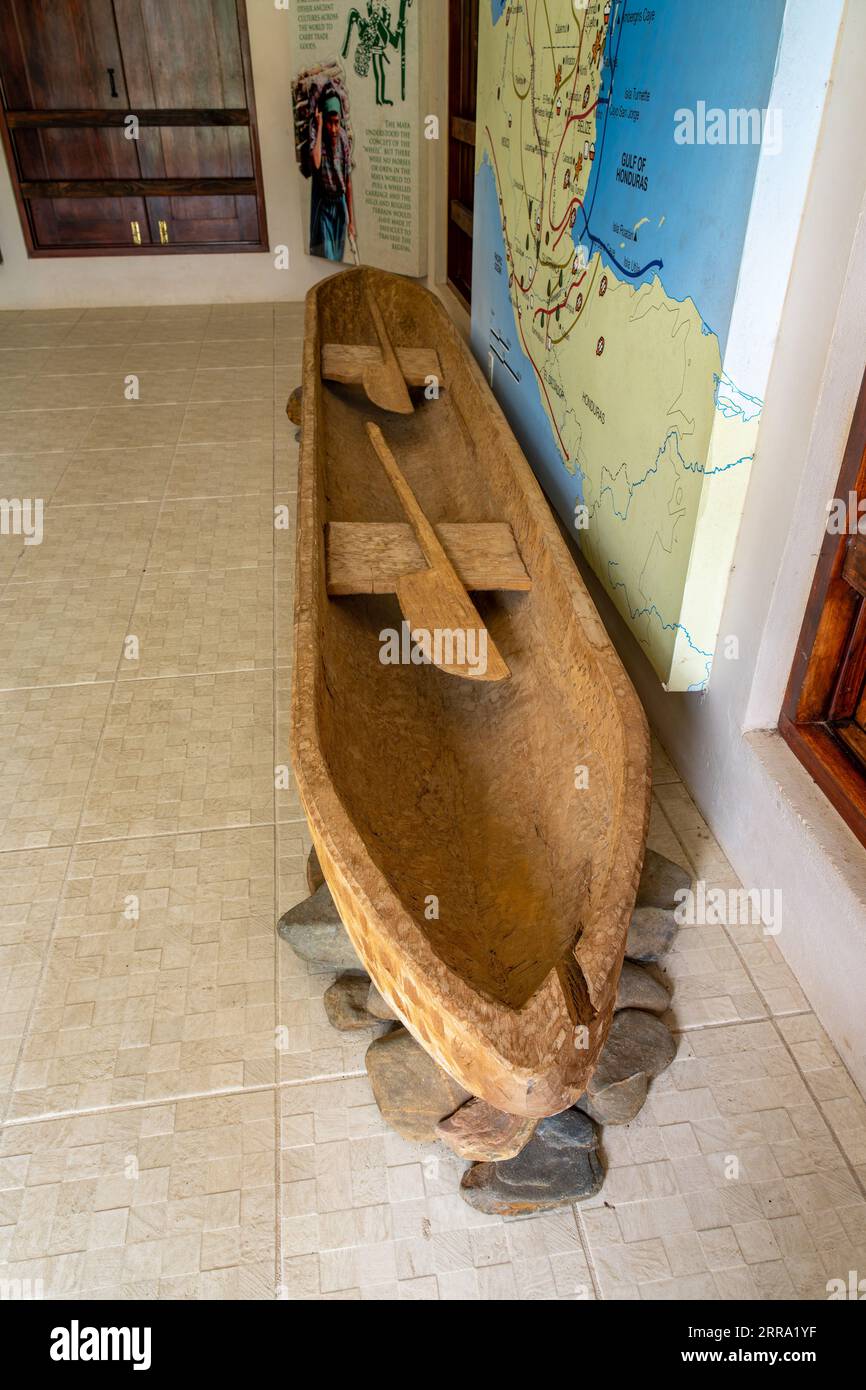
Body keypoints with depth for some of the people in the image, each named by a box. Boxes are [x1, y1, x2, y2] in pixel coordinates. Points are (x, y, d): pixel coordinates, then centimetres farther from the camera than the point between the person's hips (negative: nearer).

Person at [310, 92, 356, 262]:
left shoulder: (344, 141, -2)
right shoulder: (317, 138, -12)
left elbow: (348, 183, 4)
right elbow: (316, 163, -36)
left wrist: (351, 221, 3)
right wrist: (319, 127, -27)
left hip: (340, 206, 4)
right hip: (323, 207, -4)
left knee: (338, 258, 13)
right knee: (325, 260, -10)